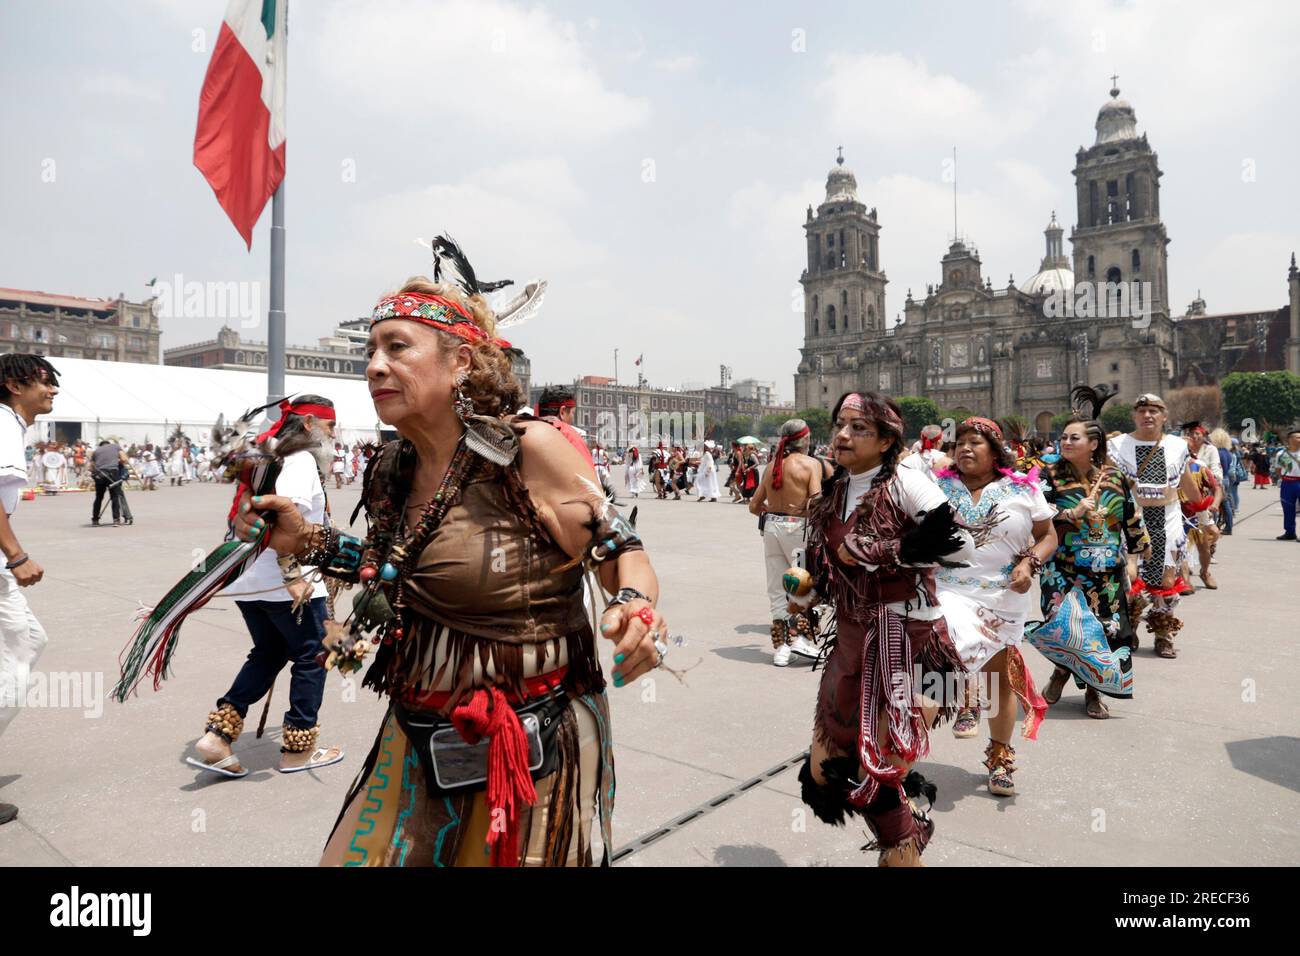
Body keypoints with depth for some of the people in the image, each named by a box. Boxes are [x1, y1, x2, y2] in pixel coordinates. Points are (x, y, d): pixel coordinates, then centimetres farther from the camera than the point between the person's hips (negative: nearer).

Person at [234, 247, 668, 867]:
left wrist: (636, 610, -34)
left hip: (532, 748, -6)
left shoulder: (529, 450, -19)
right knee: (354, 857, 15)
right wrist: (306, 542, 8)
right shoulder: (395, 471, 1)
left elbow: (623, 552, -14)